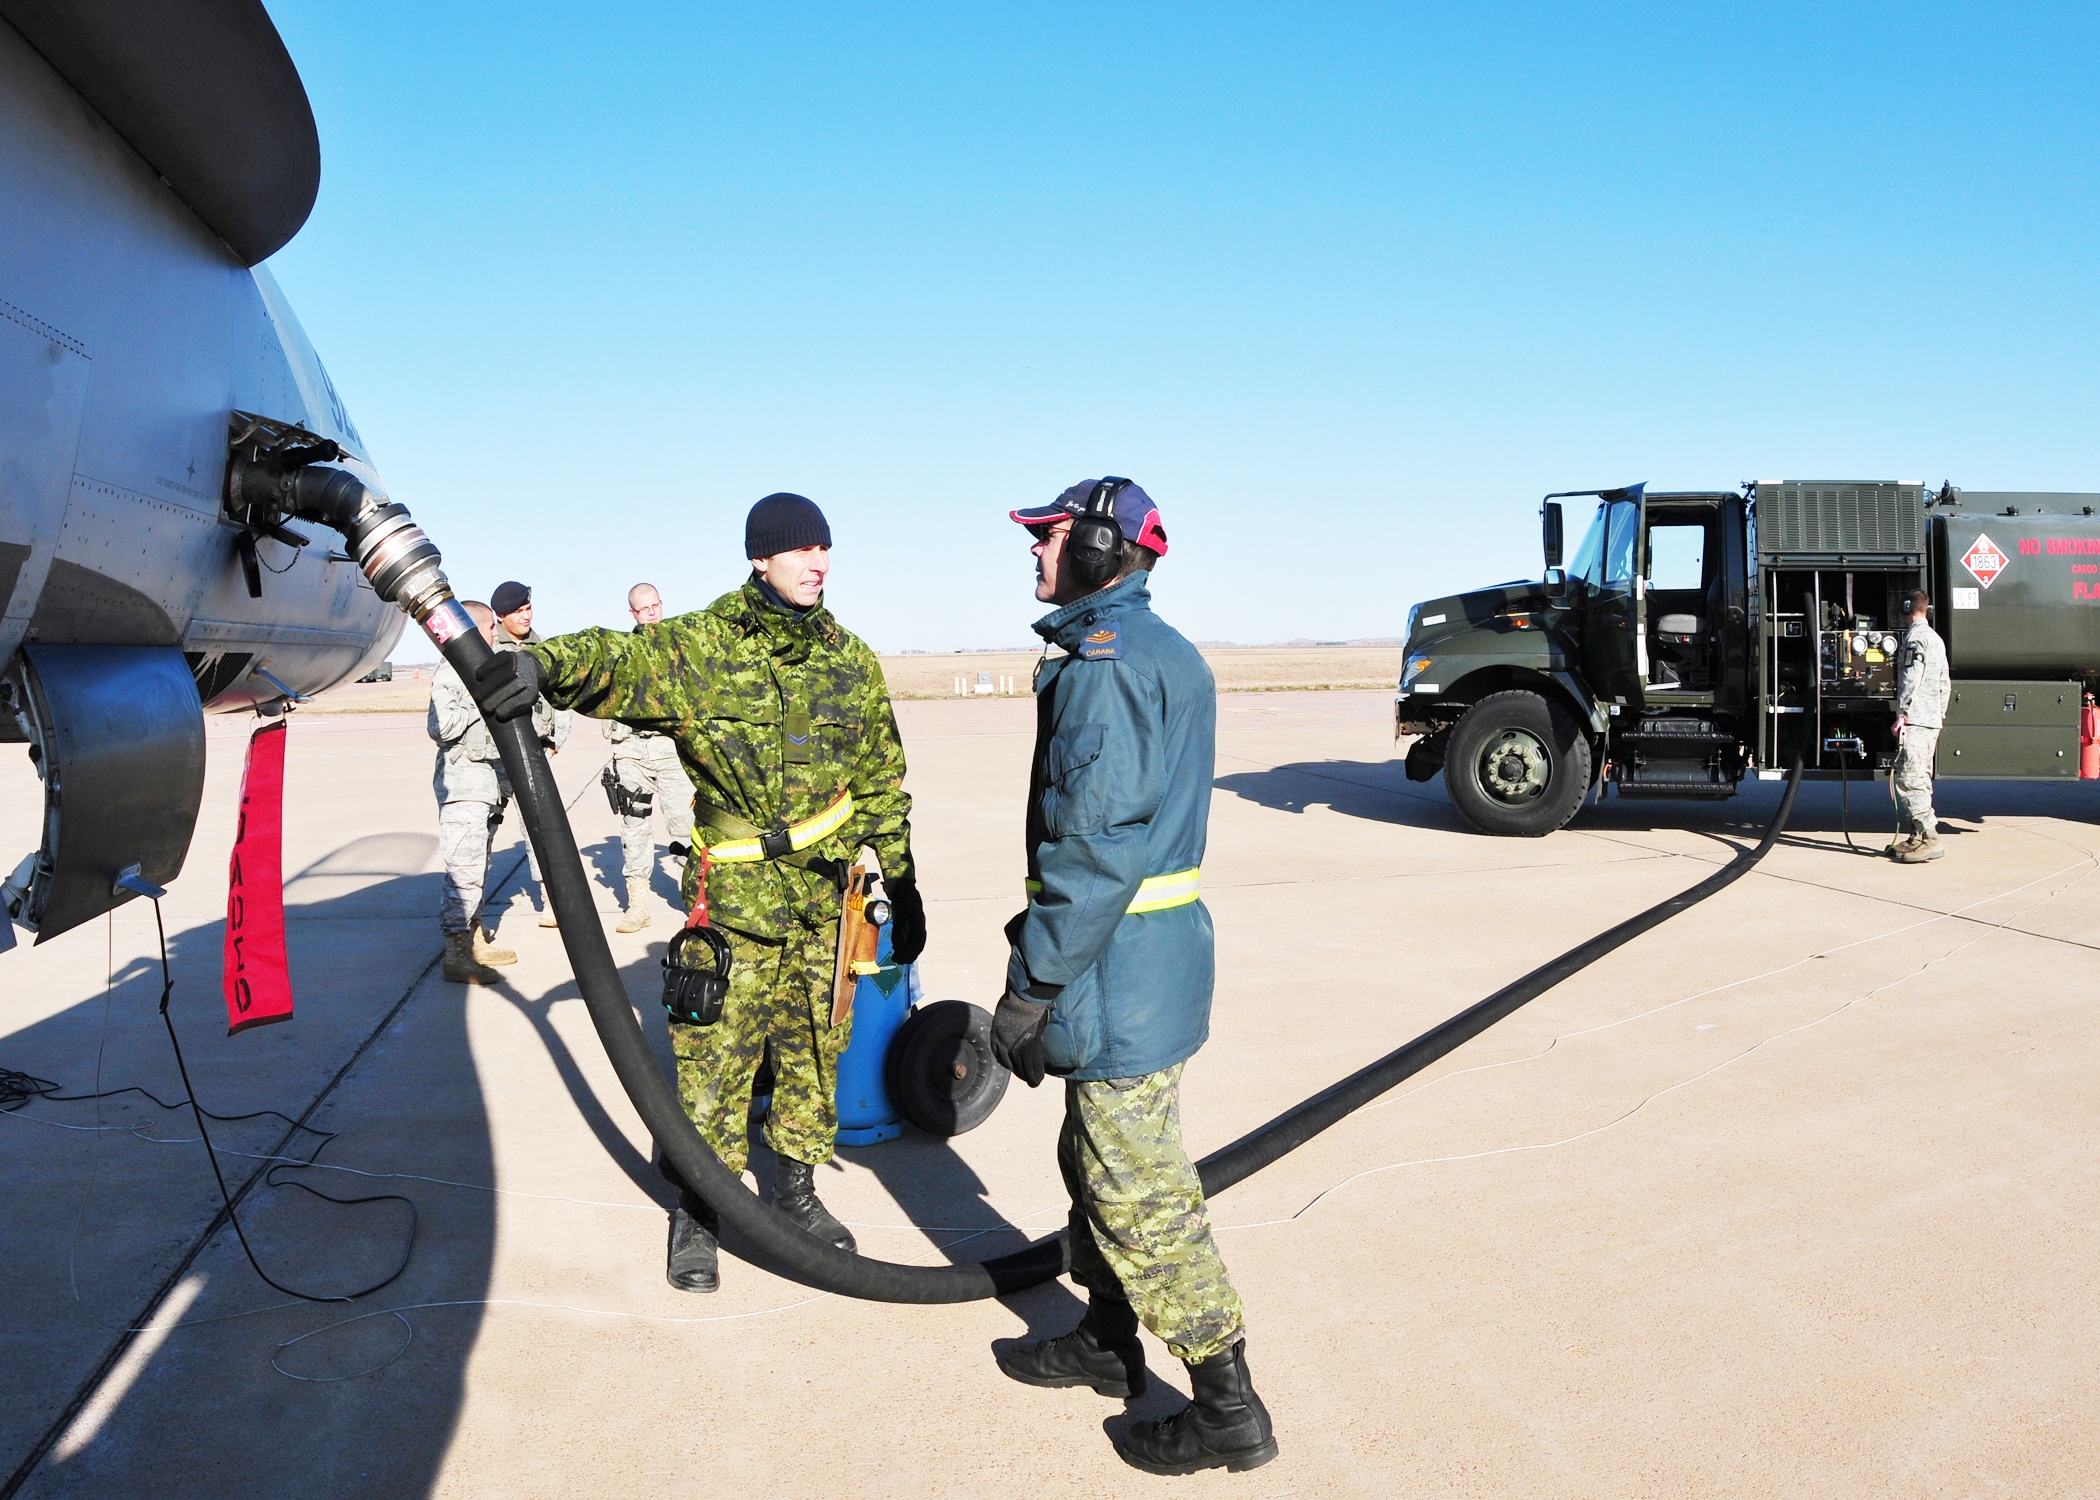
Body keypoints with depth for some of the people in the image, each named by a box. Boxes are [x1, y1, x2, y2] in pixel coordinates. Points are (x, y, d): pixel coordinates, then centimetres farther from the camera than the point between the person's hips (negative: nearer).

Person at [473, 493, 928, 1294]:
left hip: (826, 902, 4)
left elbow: (880, 784, 13)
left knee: (814, 1053, 14)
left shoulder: (852, 663, 5)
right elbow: (616, 659, -26)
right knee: (713, 1060, 1)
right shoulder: (698, 648, -7)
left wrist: (903, 886, 15)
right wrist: (543, 662, -49)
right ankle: (696, 1215, 21)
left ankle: (796, 1189, 34)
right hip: (735, 900, -3)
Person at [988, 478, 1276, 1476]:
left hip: (1120, 972, -10)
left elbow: (1095, 847, -25)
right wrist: (1045, 929, 24)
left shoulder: (1104, 663, -19)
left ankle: (1228, 1409, 12)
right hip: (1162, 950, 10)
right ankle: (1107, 1341, 39)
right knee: (1096, 1163, 23)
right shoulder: (1167, 652, 14)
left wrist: (1029, 989, -19)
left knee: (1142, 1196, 0)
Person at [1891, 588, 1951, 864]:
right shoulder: (1936, 639, 21)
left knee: (1909, 779, -12)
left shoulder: (1915, 636, -8)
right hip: (1932, 721, 10)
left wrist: (1902, 714, -17)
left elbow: (1911, 677, -17)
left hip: (1915, 718, -10)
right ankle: (1913, 836, 15)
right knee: (1920, 779, 12)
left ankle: (1929, 838, -17)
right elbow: (1944, 684, 23)